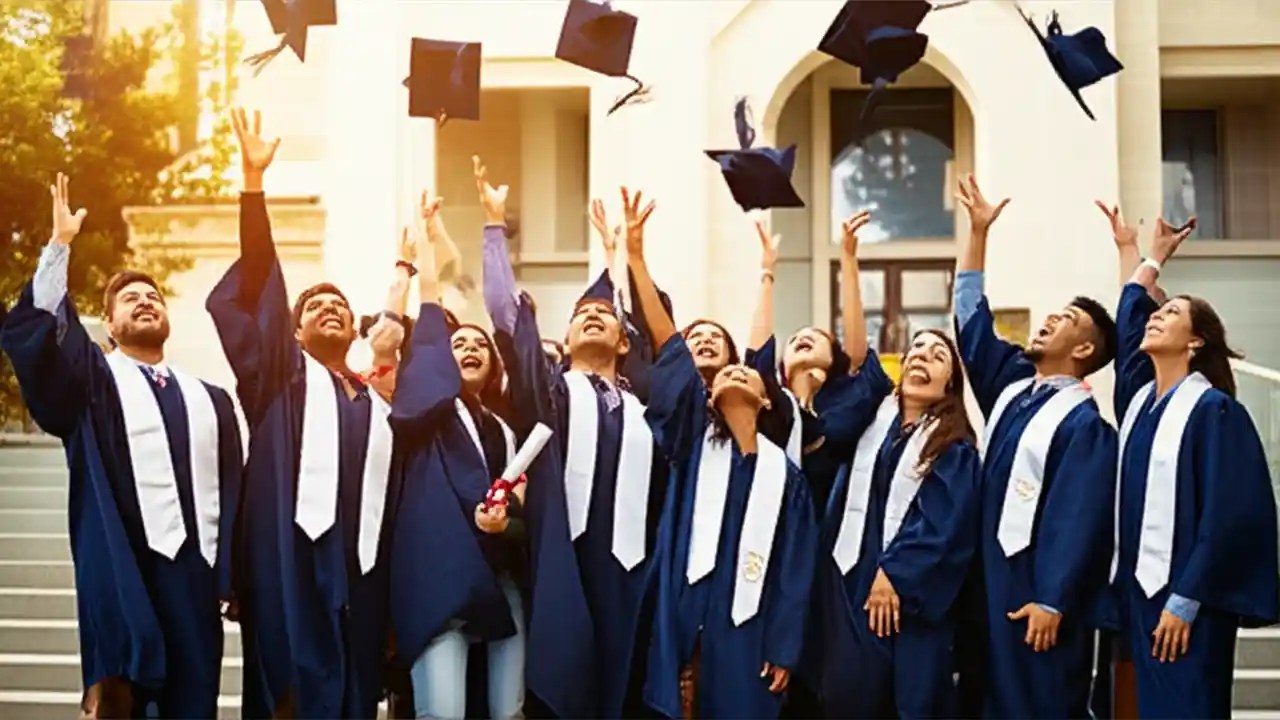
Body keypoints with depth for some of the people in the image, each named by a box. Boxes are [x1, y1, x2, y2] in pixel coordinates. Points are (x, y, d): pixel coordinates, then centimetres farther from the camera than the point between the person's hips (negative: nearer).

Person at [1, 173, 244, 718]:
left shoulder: (209, 400, 21)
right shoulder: (94, 380, 12)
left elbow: (232, 492, 16)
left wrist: (233, 574, 8)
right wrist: (60, 244, -10)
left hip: (196, 569, 4)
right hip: (122, 567, -3)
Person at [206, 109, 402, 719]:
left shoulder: (377, 403, 21)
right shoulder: (280, 376, 11)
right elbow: (254, 287, -1)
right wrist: (253, 179, -9)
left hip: (359, 566, 4)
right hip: (290, 560, -4)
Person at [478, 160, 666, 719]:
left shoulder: (642, 414, 18)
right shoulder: (547, 394, 11)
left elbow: (661, 505, 16)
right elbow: (507, 316, 0)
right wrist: (494, 224, -2)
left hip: (627, 575, 3)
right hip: (562, 573, -3)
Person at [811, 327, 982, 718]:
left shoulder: (955, 447, 2)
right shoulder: (872, 418, 15)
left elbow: (942, 524, -8)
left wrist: (894, 574, -14)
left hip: (913, 588, -3)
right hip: (852, 578, 3)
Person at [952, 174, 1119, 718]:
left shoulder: (1085, 423, -12)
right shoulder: (1012, 382, 10)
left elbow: (1078, 520, -17)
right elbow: (972, 317, 14)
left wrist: (1053, 600, -21)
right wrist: (978, 230, 11)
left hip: (1038, 582, -7)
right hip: (992, 573, 8)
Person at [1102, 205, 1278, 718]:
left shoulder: (1213, 409, -8)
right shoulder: (1139, 397, 10)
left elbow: (1229, 514, -14)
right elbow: (1125, 326, 27)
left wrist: (1184, 600, -17)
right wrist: (1148, 258, 38)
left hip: (1183, 598, -7)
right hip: (1136, 587, 7)